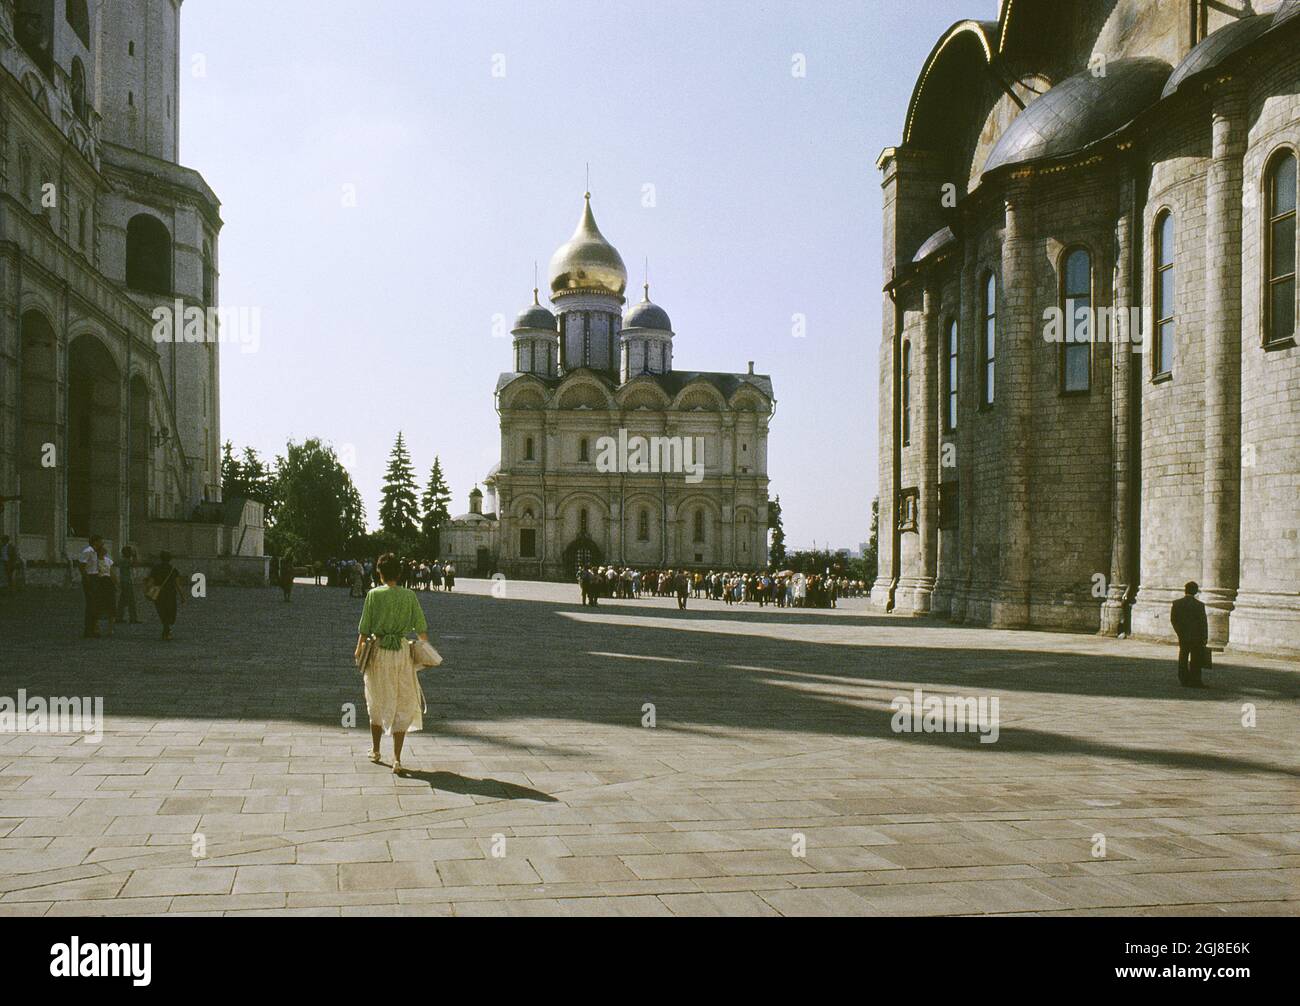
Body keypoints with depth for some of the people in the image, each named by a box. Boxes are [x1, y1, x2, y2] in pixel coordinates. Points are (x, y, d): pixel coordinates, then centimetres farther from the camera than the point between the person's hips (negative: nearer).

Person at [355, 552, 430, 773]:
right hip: (402, 650, 0)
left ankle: (375, 751, 32)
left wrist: (359, 648, 10)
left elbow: (365, 627, -5)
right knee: (402, 704, 5)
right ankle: (397, 759, 1)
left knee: (377, 702, 18)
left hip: (378, 651, 0)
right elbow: (421, 627, 1)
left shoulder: (374, 594, -7)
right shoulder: (409, 596, -3)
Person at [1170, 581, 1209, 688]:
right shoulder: (1199, 605, -13)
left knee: (1183, 659, 11)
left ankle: (1183, 680, 14)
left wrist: (1180, 633, 11)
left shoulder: (1176, 604, -3)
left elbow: (1173, 620, 1)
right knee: (1195, 660, 4)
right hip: (1196, 637, -3)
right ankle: (1194, 680, 4)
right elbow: (1203, 622, -10)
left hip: (1183, 637, 3)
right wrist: (1205, 637, -1)